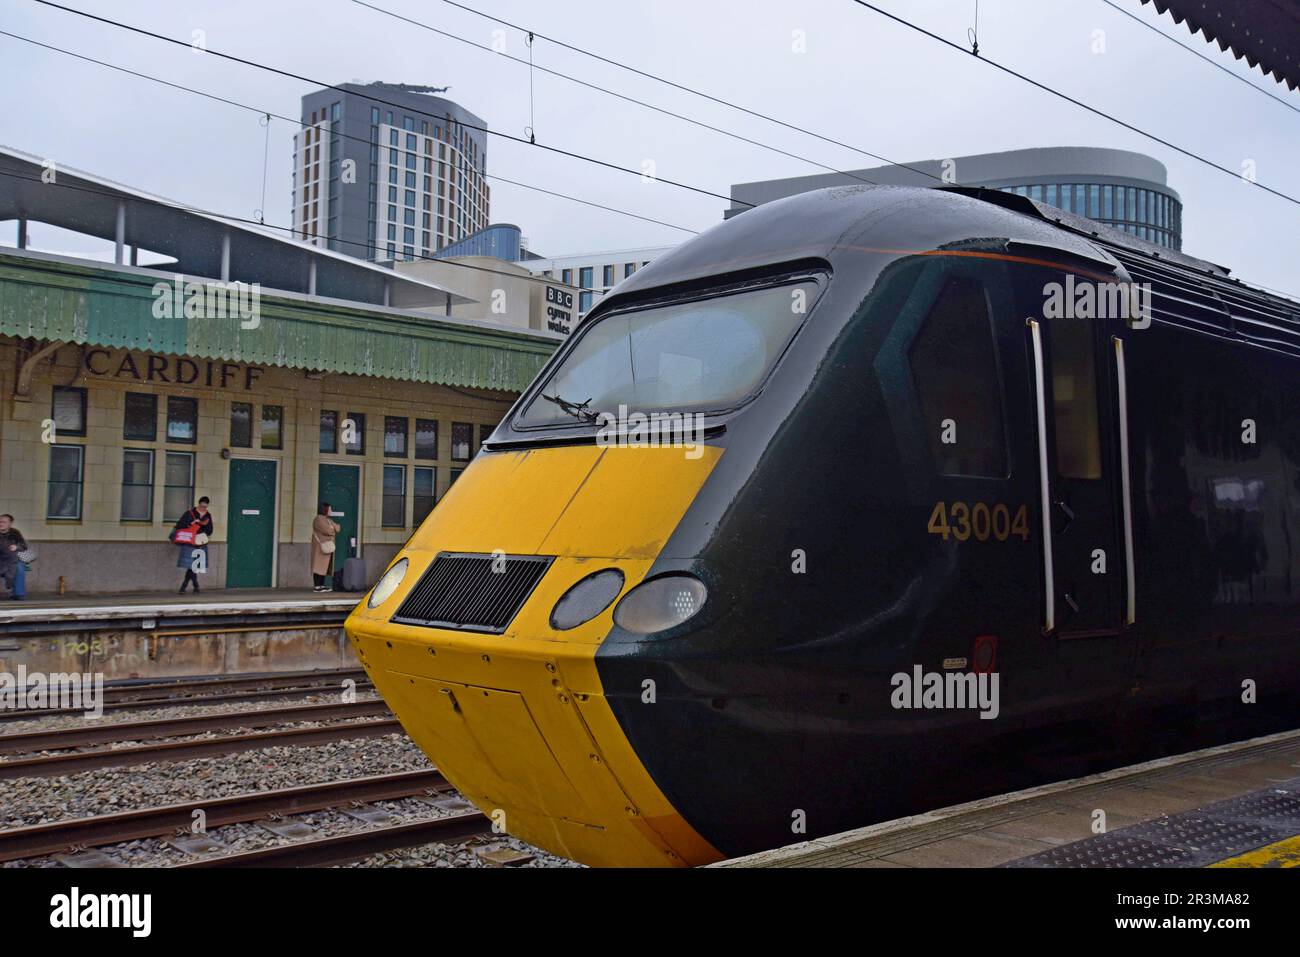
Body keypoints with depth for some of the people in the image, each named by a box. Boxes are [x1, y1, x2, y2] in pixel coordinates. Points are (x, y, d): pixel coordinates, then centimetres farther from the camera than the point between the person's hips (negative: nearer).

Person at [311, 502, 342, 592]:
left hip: (328, 546, 9)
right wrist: (334, 528, 0)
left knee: (325, 566, 8)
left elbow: (337, 528, 13)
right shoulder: (318, 519, -9)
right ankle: (317, 586, -9)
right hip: (321, 546, -9)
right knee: (319, 565, -9)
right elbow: (327, 530, -19)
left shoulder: (328, 520, 20)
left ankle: (321, 585, 10)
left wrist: (335, 527, -9)